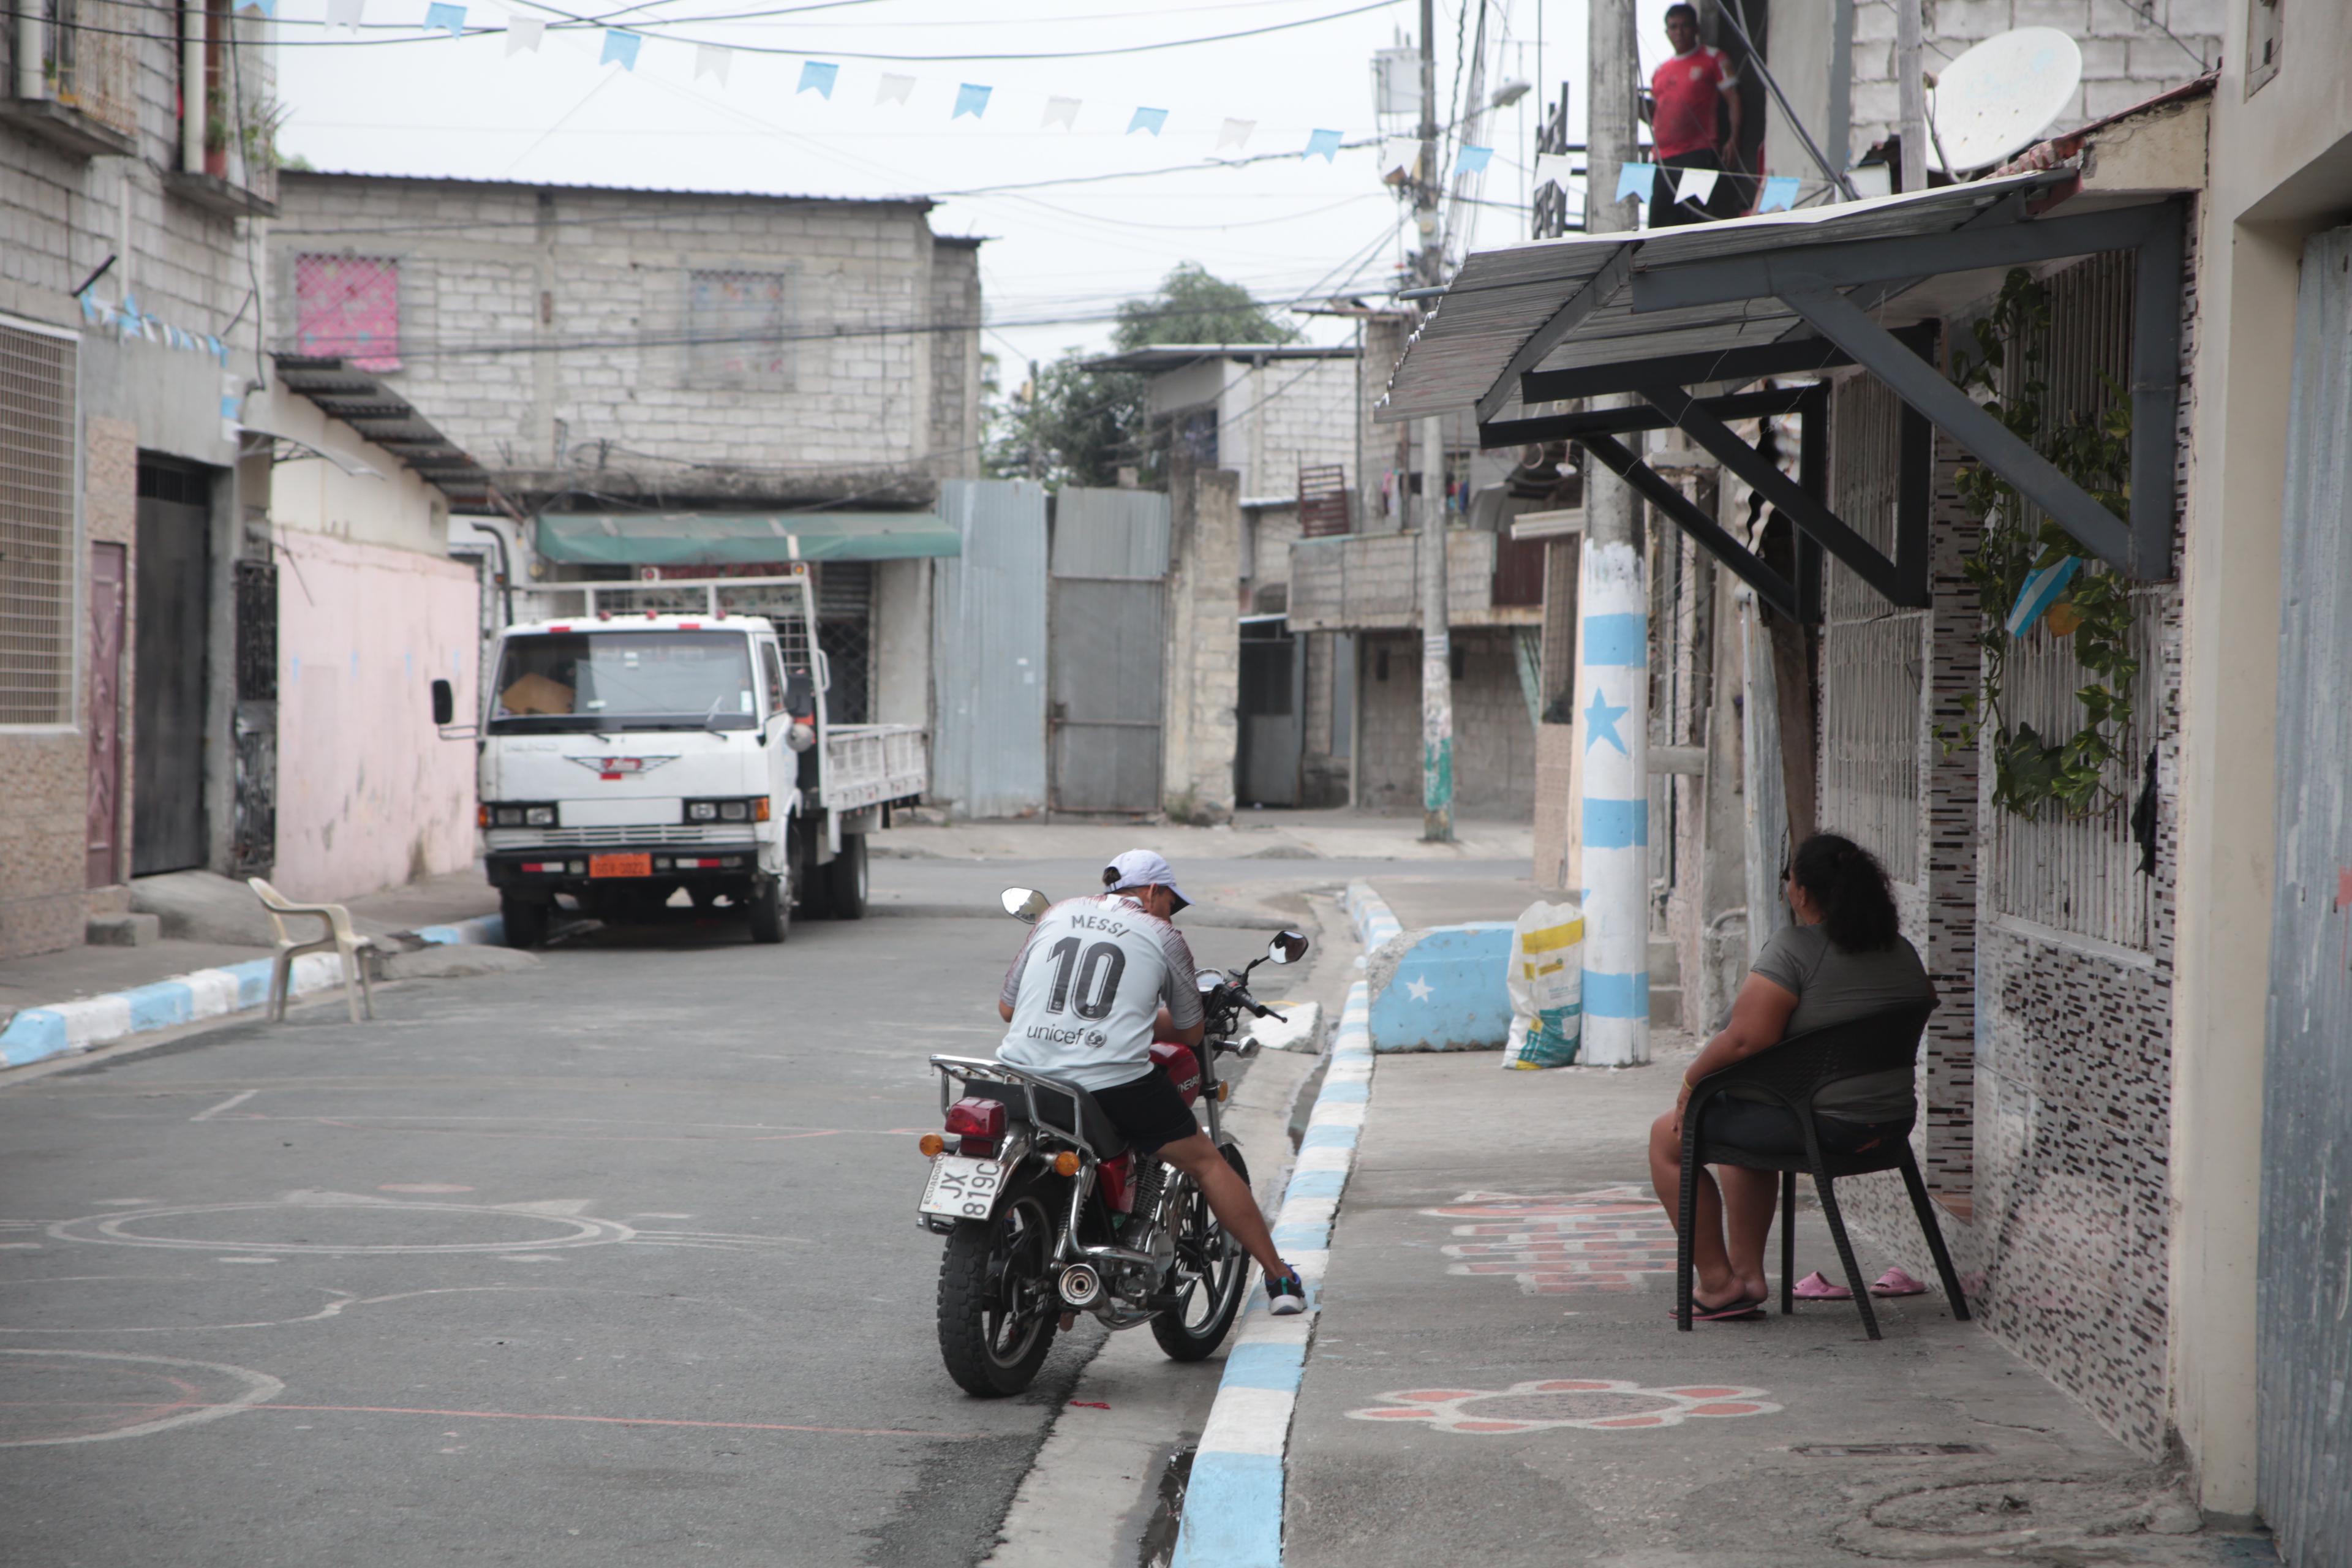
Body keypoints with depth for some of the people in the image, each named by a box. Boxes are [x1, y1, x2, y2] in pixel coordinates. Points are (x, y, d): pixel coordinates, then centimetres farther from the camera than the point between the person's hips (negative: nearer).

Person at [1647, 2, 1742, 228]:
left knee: (1694, 217, -16)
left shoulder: (1712, 59, 6)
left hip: (1699, 154, -6)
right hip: (1664, 157, 6)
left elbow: (1733, 99, 1)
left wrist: (1733, 140, -10)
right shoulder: (1660, 72, 21)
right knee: (1659, 222, 0)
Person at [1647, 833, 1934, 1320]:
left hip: (1815, 1126, -9)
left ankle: (1717, 1282, 13)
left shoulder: (1793, 947, -18)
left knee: (1669, 1137, 11)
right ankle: (1748, 1271, 32)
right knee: (1740, 1126, 34)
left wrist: (1693, 1079, -9)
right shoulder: (1902, 951, 6)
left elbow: (1747, 1038, -25)